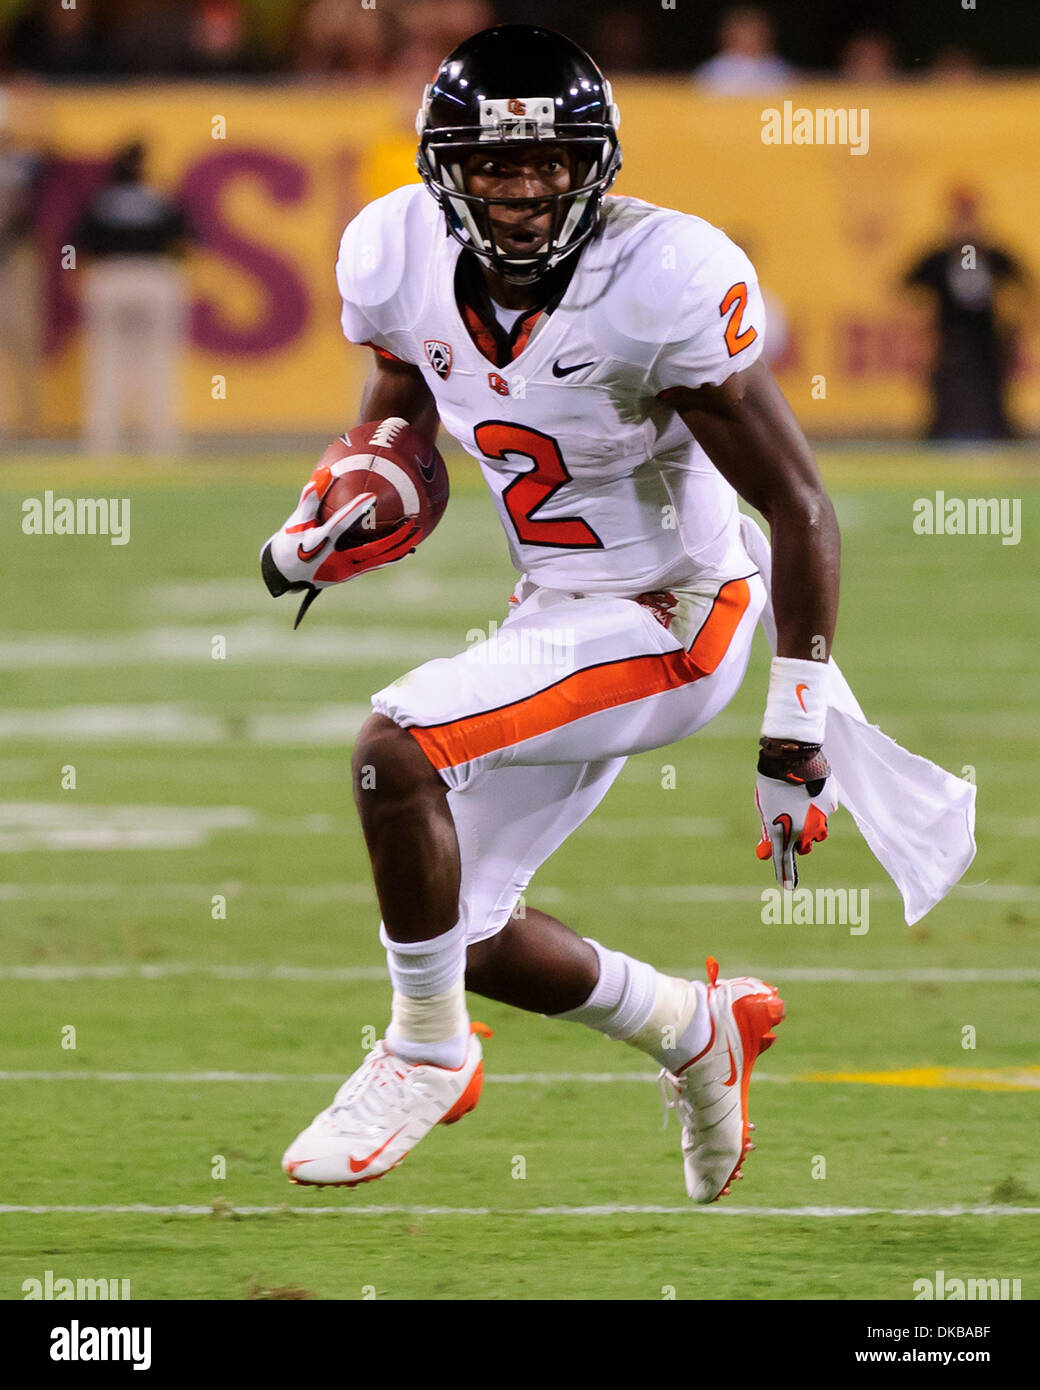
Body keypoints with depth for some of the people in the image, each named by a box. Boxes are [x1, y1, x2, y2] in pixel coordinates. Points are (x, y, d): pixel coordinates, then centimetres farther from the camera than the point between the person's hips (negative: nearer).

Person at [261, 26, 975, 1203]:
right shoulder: (403, 257, -8)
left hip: (671, 617, -7)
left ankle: (425, 1053, -6)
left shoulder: (663, 286, -25)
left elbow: (799, 508, -18)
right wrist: (329, 525, -5)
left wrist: (799, 731, -18)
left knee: (394, 751, -25)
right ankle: (697, 1031, 34)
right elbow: (401, 400, 16)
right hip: (556, 611, 7)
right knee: (458, 934, 9)